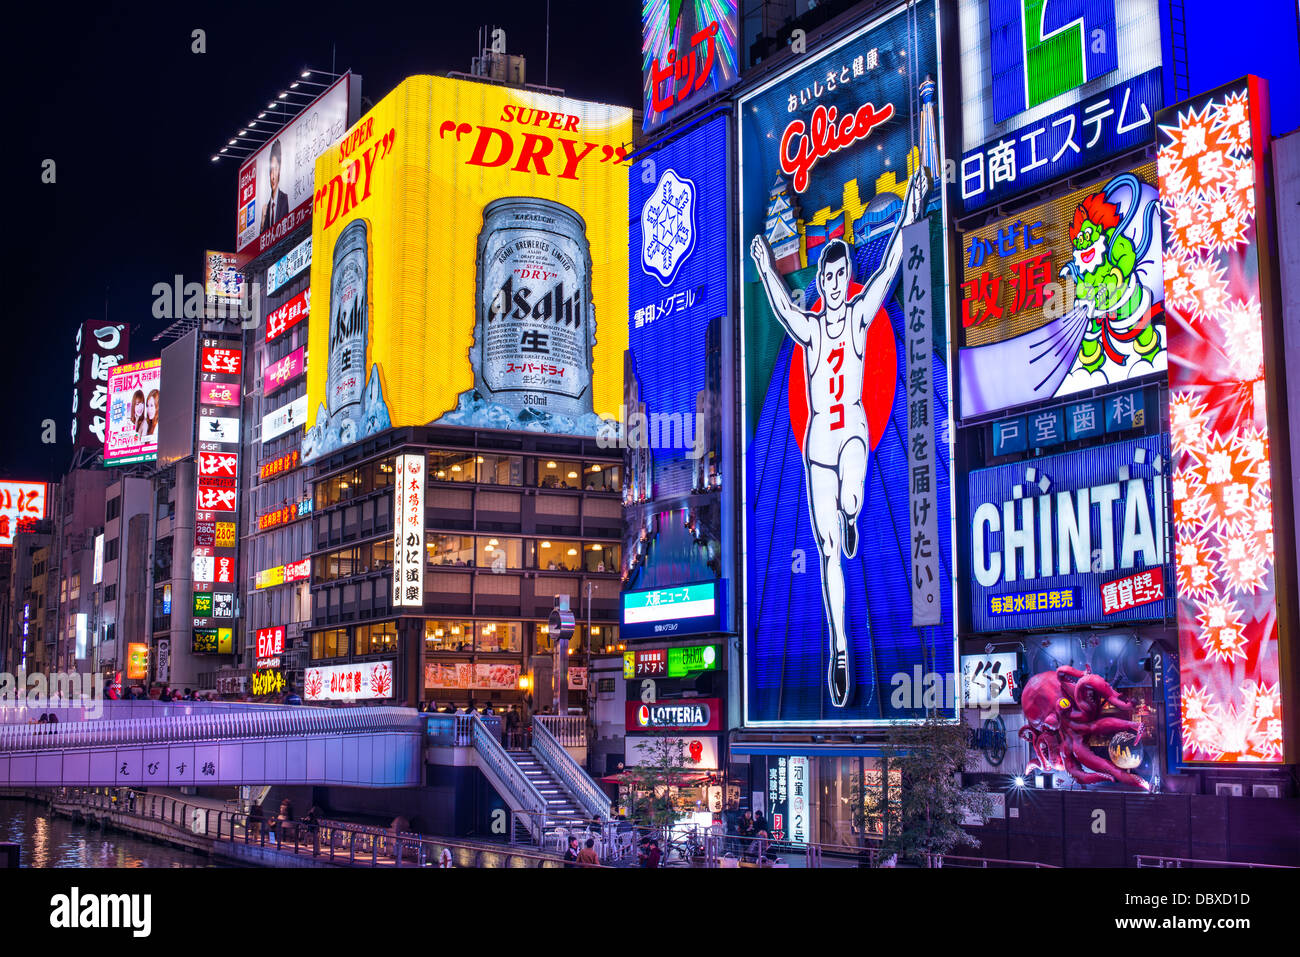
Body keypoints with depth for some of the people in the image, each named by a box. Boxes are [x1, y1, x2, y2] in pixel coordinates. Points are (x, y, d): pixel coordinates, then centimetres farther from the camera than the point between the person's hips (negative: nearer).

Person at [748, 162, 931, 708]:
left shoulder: (860, 314, 1)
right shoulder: (808, 327, 3)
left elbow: (889, 269, -9)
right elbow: (782, 308, -15)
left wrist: (909, 218, -19)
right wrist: (767, 271, -30)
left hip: (854, 429, -1)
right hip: (817, 440, 1)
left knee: (850, 501, -35)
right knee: (828, 553, 3)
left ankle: (850, 519, 5)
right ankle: (839, 651, 11)